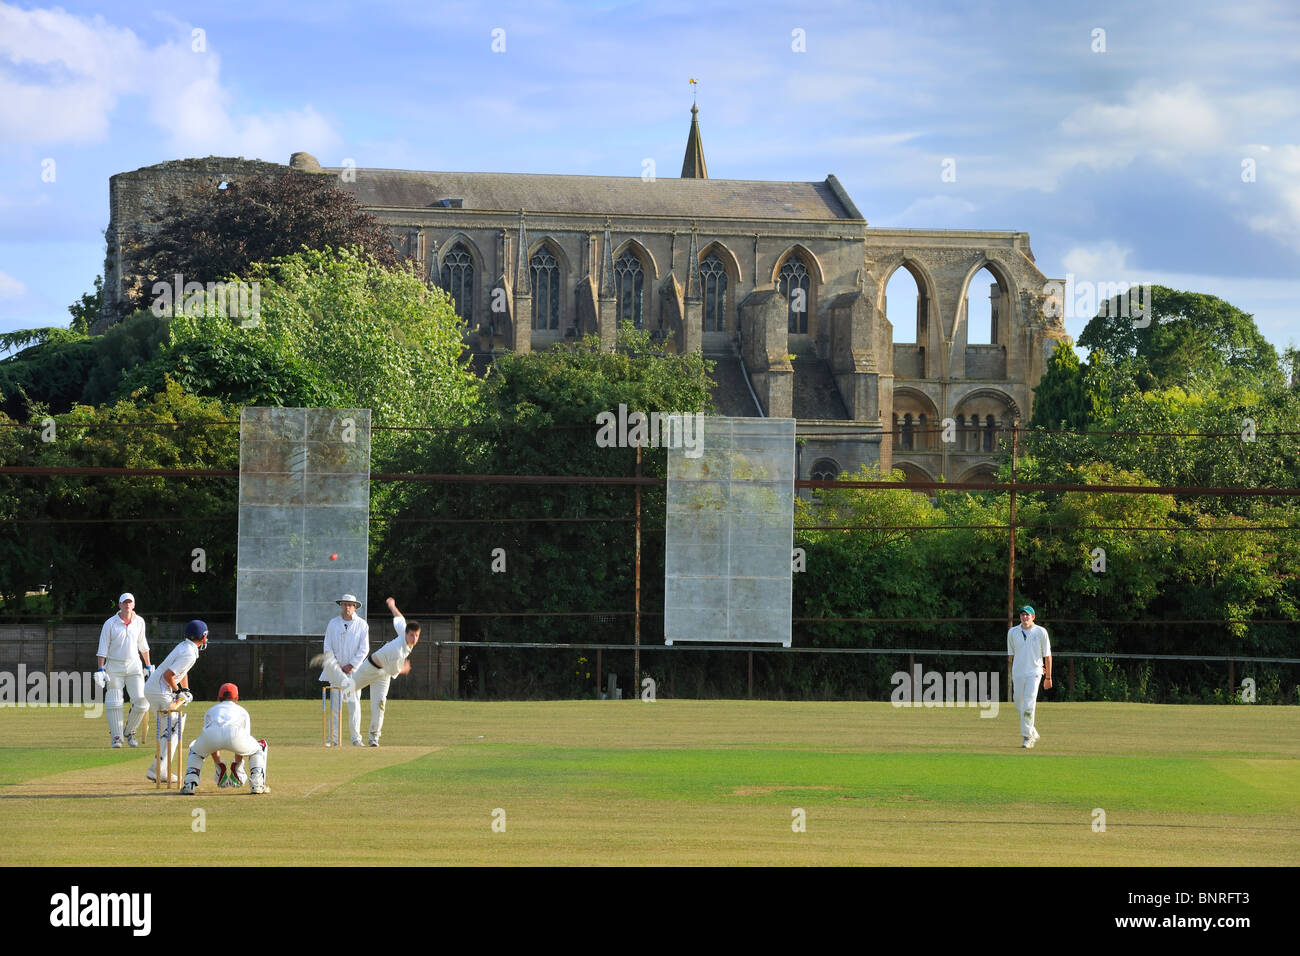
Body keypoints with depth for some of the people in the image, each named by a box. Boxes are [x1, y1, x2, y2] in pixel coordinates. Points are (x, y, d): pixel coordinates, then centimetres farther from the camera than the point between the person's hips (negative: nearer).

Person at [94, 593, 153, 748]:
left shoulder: (139, 622, 5)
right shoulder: (110, 623, -6)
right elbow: (103, 648, -7)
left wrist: (148, 666, 17)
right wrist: (101, 670, -15)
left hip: (134, 665, 3)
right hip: (114, 666, -3)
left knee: (141, 700, -7)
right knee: (114, 702, -7)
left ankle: (130, 732, 13)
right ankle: (116, 738, 0)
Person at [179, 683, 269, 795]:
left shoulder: (211, 710, 42)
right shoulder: (242, 711, 40)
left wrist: (219, 766, 56)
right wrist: (236, 766, 55)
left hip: (211, 734, 1)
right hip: (234, 734, -1)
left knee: (195, 750, 35)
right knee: (259, 748, 29)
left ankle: (190, 785, 15)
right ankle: (256, 785, 11)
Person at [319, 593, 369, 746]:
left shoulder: (362, 624, 2)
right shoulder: (333, 624, 7)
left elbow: (364, 649, -2)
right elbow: (328, 647, 4)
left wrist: (351, 665, -10)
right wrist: (336, 665, -7)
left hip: (354, 669, -1)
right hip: (336, 669, 1)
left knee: (354, 702, -4)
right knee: (335, 703, -1)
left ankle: (356, 737, -1)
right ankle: (333, 737, 1)